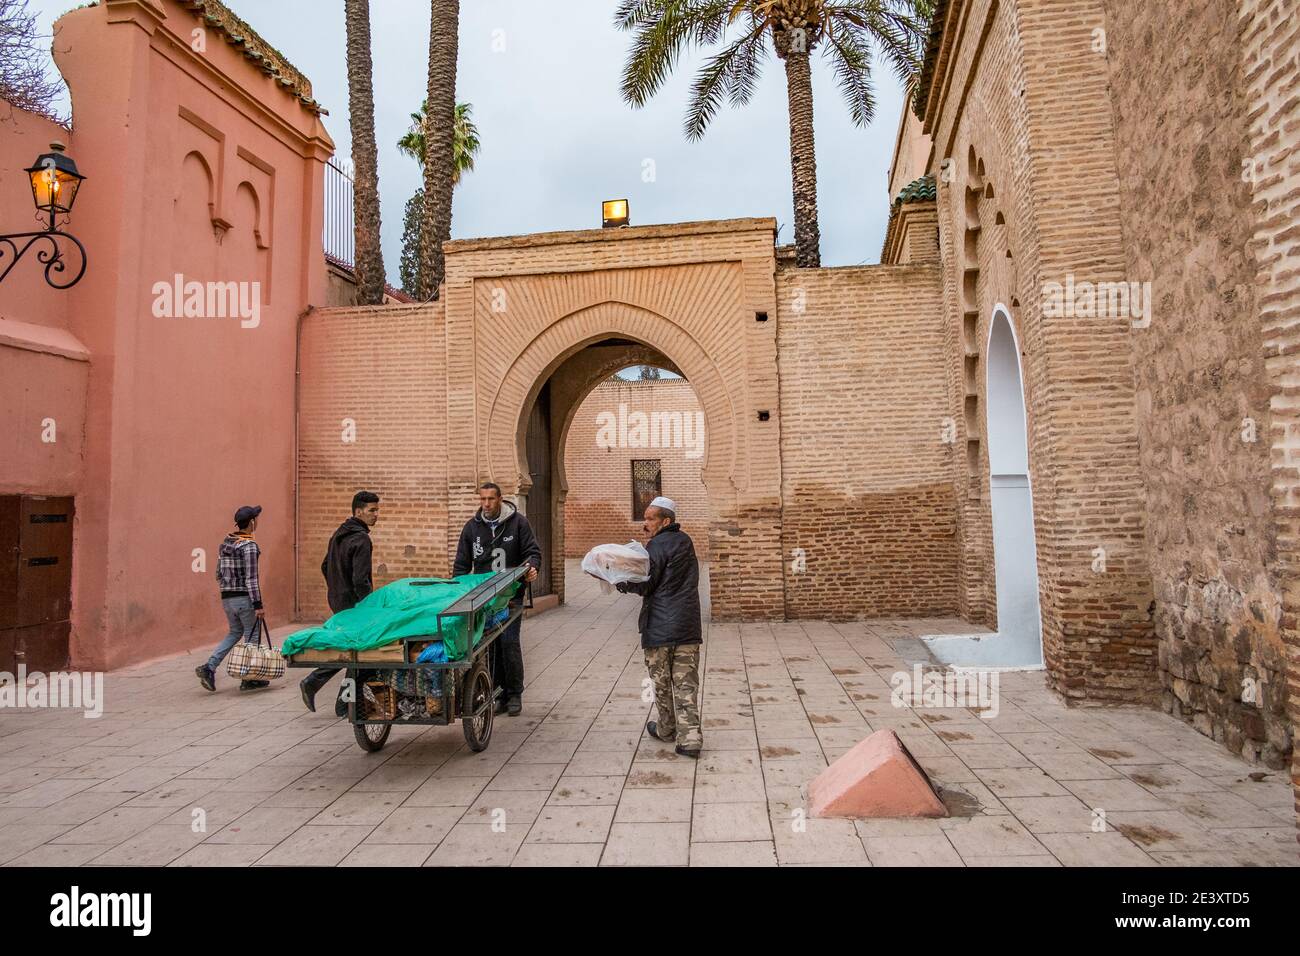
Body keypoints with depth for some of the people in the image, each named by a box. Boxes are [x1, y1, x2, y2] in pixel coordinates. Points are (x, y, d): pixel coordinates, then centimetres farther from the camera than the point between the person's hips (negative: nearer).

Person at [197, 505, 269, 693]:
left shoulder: (225, 544, 9)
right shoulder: (249, 546, -16)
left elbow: (219, 574, 14)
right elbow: (251, 579, -19)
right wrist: (258, 605, -17)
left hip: (227, 598, 8)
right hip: (245, 598, -8)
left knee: (235, 632, 21)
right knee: (252, 636, 6)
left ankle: (209, 667, 7)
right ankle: (249, 679, 12)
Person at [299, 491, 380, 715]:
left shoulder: (339, 534, 12)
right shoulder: (361, 539, -19)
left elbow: (325, 566, 21)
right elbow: (360, 580, -24)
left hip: (337, 601, 9)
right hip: (353, 603, -9)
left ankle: (312, 682, 14)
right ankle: (344, 705, 10)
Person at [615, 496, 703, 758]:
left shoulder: (657, 545, -12)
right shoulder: (686, 541, 11)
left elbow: (645, 586, -13)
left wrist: (619, 581, 0)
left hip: (659, 627, -6)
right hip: (688, 625, 6)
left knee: (662, 682, 12)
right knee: (686, 682, 5)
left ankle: (667, 729, 27)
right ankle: (690, 737, -2)